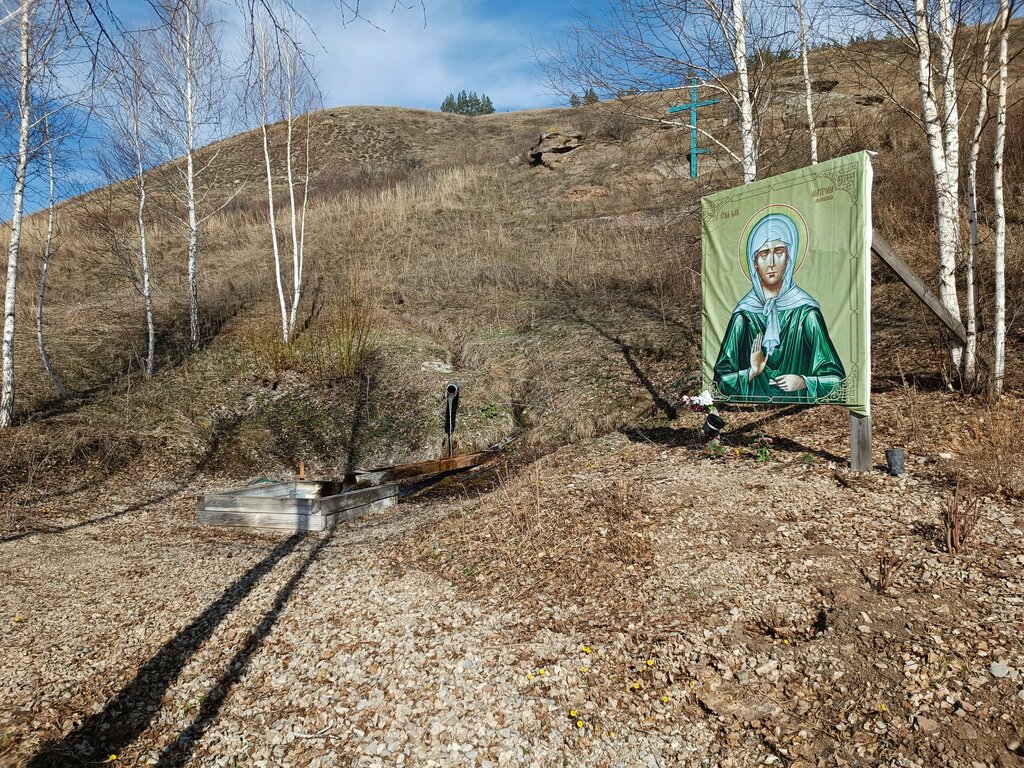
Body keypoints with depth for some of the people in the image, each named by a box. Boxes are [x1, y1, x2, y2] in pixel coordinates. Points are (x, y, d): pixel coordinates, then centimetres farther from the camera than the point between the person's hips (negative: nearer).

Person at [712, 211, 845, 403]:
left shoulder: (806, 313, -2)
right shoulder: (742, 316, 0)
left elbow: (836, 377, 4)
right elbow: (721, 380, 3)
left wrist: (804, 382, -11)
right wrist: (750, 373, -12)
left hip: (796, 401, 1)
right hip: (752, 401, 0)